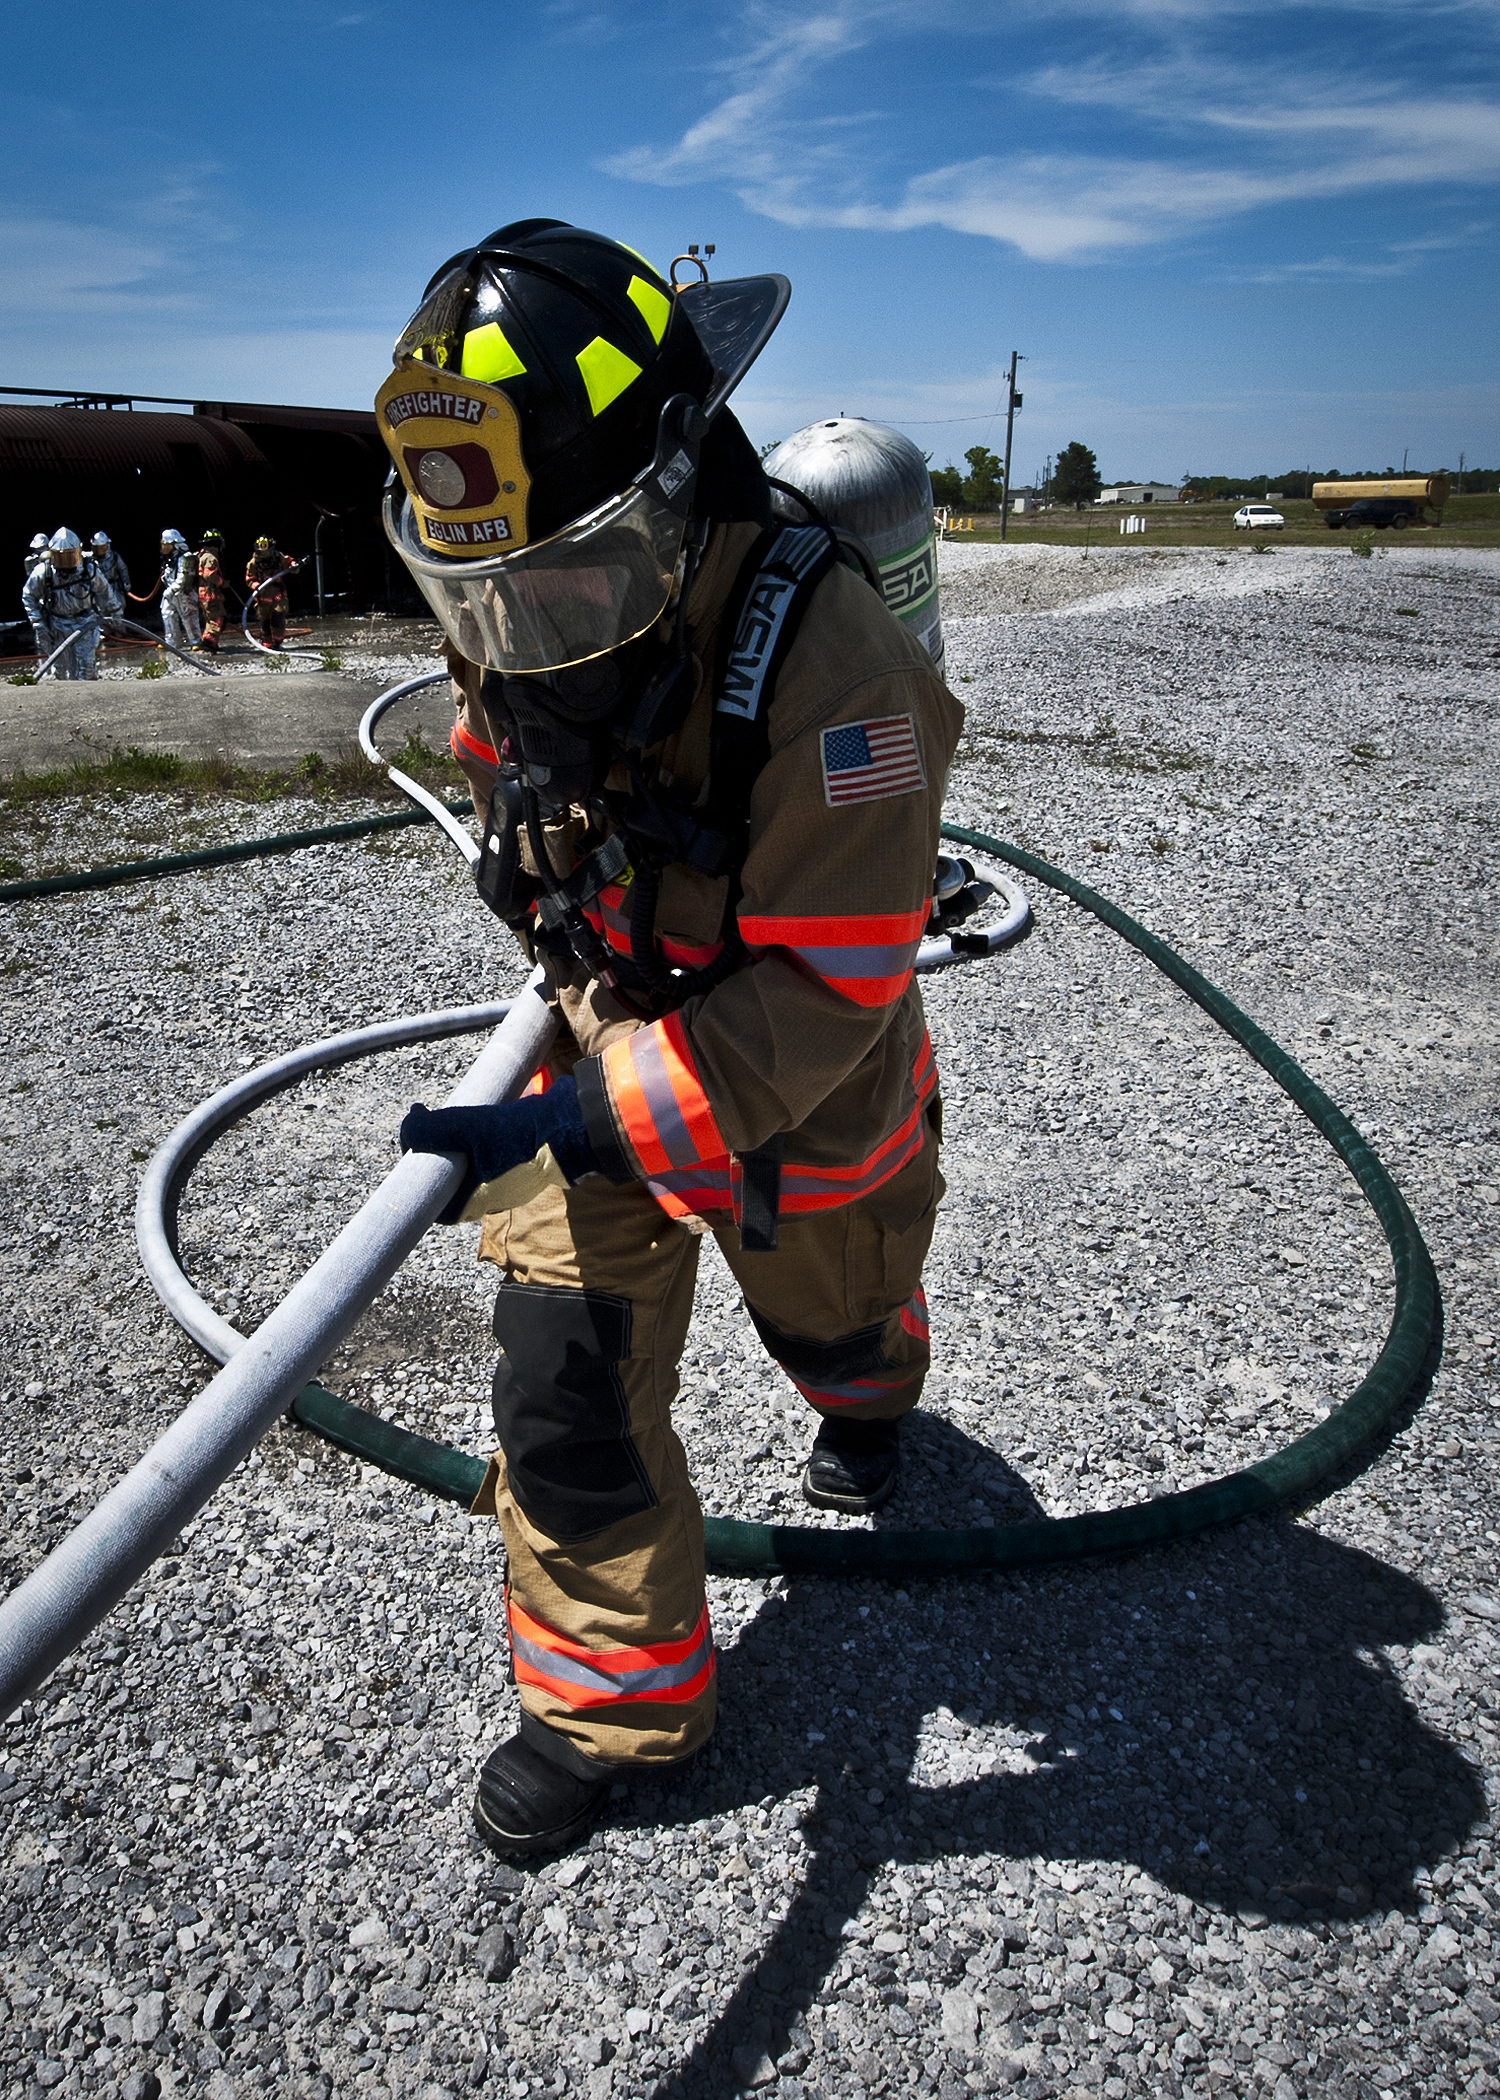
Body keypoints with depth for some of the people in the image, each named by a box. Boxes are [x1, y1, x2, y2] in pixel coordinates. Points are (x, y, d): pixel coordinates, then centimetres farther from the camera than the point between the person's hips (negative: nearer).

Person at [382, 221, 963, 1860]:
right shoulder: (512, 625, -12)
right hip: (603, 1060, 4)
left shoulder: (824, 664, -33)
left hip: (805, 1094, -4)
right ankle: (612, 1695, 24)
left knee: (829, 1316, 24)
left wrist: (587, 1119, -38)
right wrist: (559, 932, 2)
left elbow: (825, 989, -33)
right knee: (560, 1393, 0)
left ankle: (869, 1396, 64)